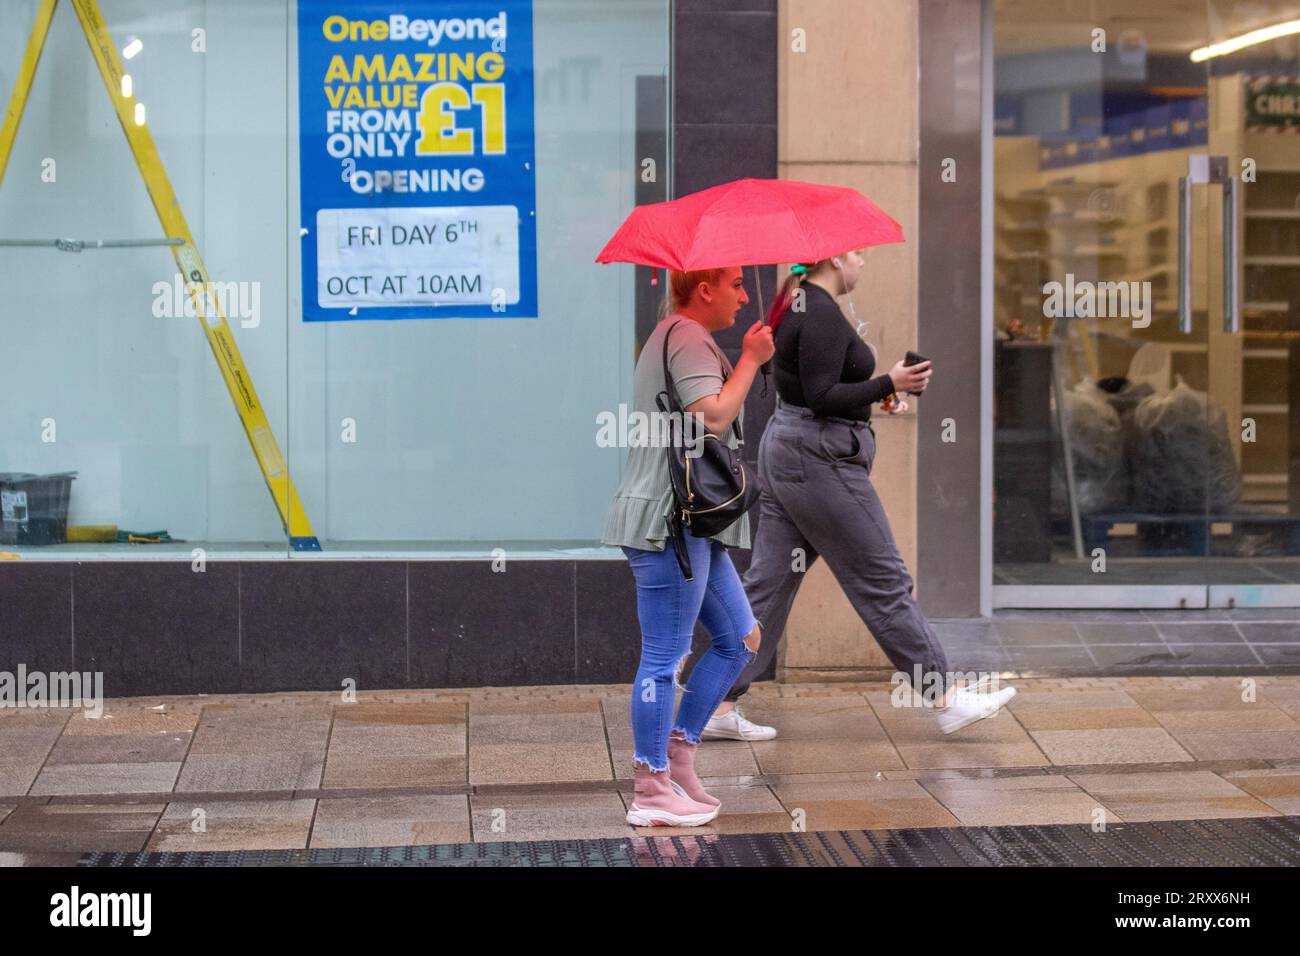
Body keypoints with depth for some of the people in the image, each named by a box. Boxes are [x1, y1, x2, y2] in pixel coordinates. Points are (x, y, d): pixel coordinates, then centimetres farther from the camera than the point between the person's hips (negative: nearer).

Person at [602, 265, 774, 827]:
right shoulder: (689, 338, -12)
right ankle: (651, 793, -2)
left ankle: (677, 757, 17)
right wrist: (750, 360, -14)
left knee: (740, 639, 14)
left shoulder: (674, 336, 22)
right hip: (669, 521, -11)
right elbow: (712, 418, -24)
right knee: (664, 656, -7)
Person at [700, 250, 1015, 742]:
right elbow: (821, 398, -22)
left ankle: (721, 706, 8)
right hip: (821, 461, -10)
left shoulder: (796, 307, 14)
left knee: (768, 582, 8)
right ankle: (946, 698, 5)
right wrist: (889, 383, -20)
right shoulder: (823, 315, -17)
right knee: (884, 582, -2)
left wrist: (875, 395, 15)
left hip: (782, 450, 10)